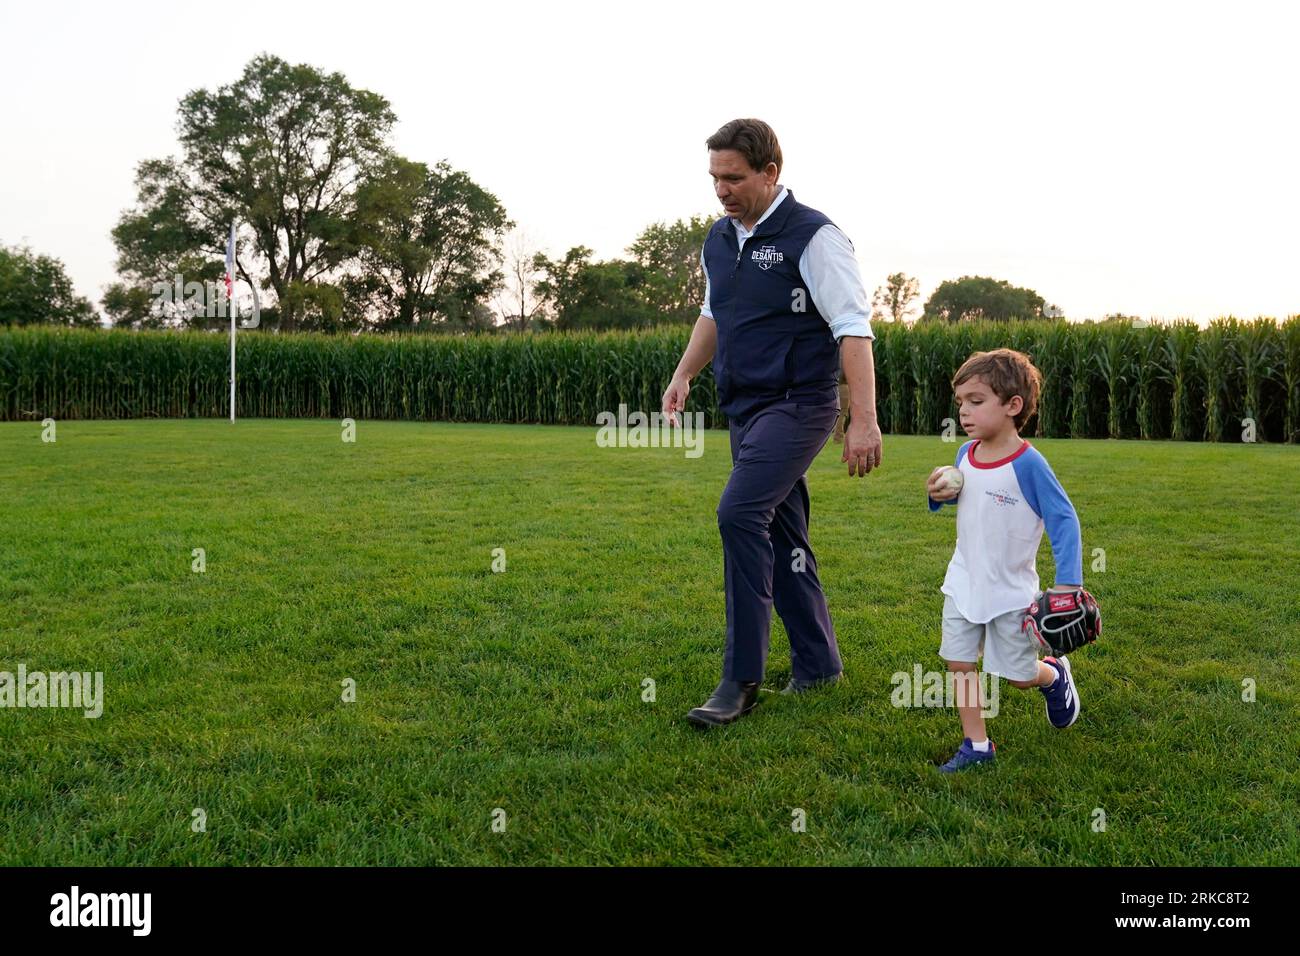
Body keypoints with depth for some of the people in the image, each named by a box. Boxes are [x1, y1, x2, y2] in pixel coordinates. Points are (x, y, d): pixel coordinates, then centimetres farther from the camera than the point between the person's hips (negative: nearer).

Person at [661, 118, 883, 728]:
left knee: (740, 512, -23)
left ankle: (741, 678, -16)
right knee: (781, 535, 11)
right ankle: (817, 664, 25)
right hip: (745, 408, 8)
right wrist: (684, 373, 13)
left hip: (799, 403, -8)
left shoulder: (813, 236, -11)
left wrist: (864, 420, -22)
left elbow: (853, 329, -16)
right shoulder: (718, 240, 11)